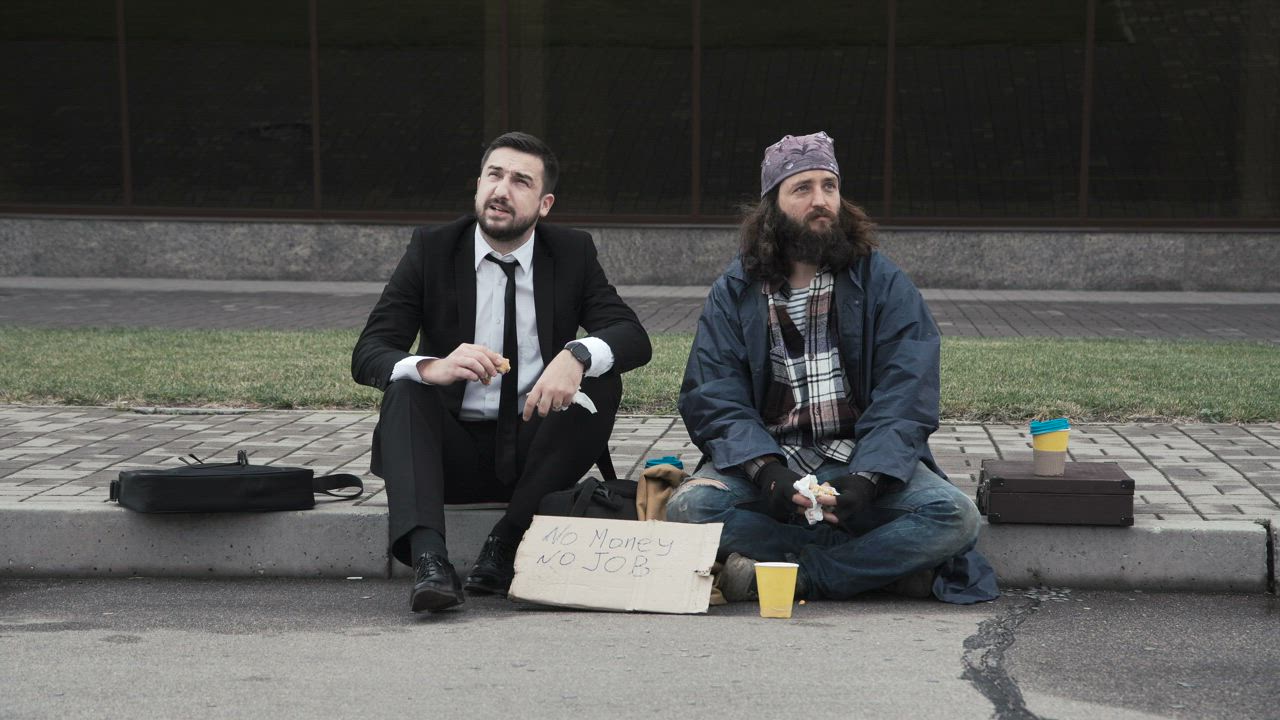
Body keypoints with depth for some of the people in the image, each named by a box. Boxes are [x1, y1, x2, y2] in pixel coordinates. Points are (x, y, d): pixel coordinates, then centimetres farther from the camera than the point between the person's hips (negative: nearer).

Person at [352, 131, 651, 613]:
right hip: (455, 450, -1)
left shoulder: (573, 253, 2)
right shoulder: (431, 249, -2)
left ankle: (506, 546, -23)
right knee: (404, 390, -28)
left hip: (535, 450, 1)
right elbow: (368, 354, -10)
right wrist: (432, 368, -34)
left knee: (602, 382, -23)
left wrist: (576, 355, -33)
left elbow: (633, 337, -9)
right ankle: (429, 560, -45)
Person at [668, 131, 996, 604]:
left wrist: (868, 478, -25)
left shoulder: (885, 284, 3)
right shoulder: (733, 293, 5)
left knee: (955, 516, -26)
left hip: (863, 461, 0)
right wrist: (767, 472, -23)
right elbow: (714, 401, -4)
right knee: (688, 508, -29)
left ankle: (796, 575, -23)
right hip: (768, 458, 1)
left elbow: (905, 397, -7)